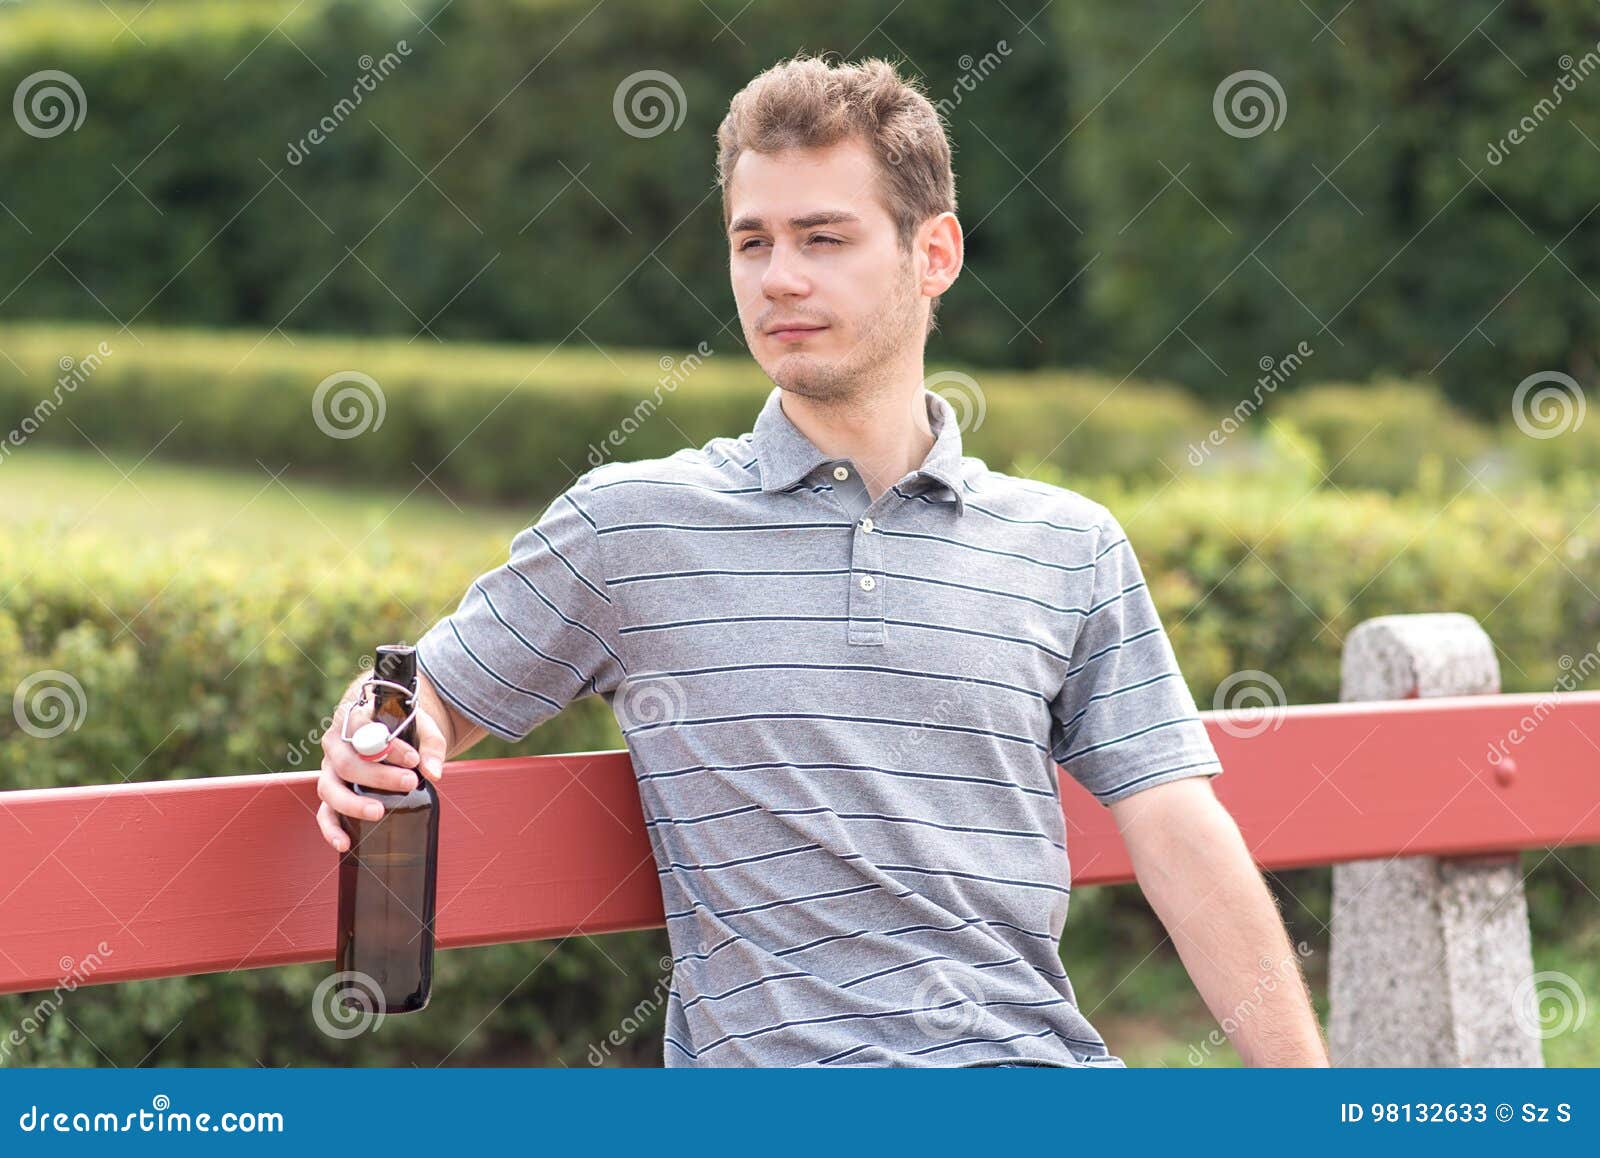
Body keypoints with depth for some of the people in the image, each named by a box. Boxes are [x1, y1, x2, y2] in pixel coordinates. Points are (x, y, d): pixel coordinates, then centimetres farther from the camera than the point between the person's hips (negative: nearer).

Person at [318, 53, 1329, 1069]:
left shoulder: (1070, 548, 13)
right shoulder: (629, 525, 9)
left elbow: (1183, 840, 10)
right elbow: (434, 699, 18)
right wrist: (377, 743, -7)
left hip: (1034, 1060, 1)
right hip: (774, 1063, -1)